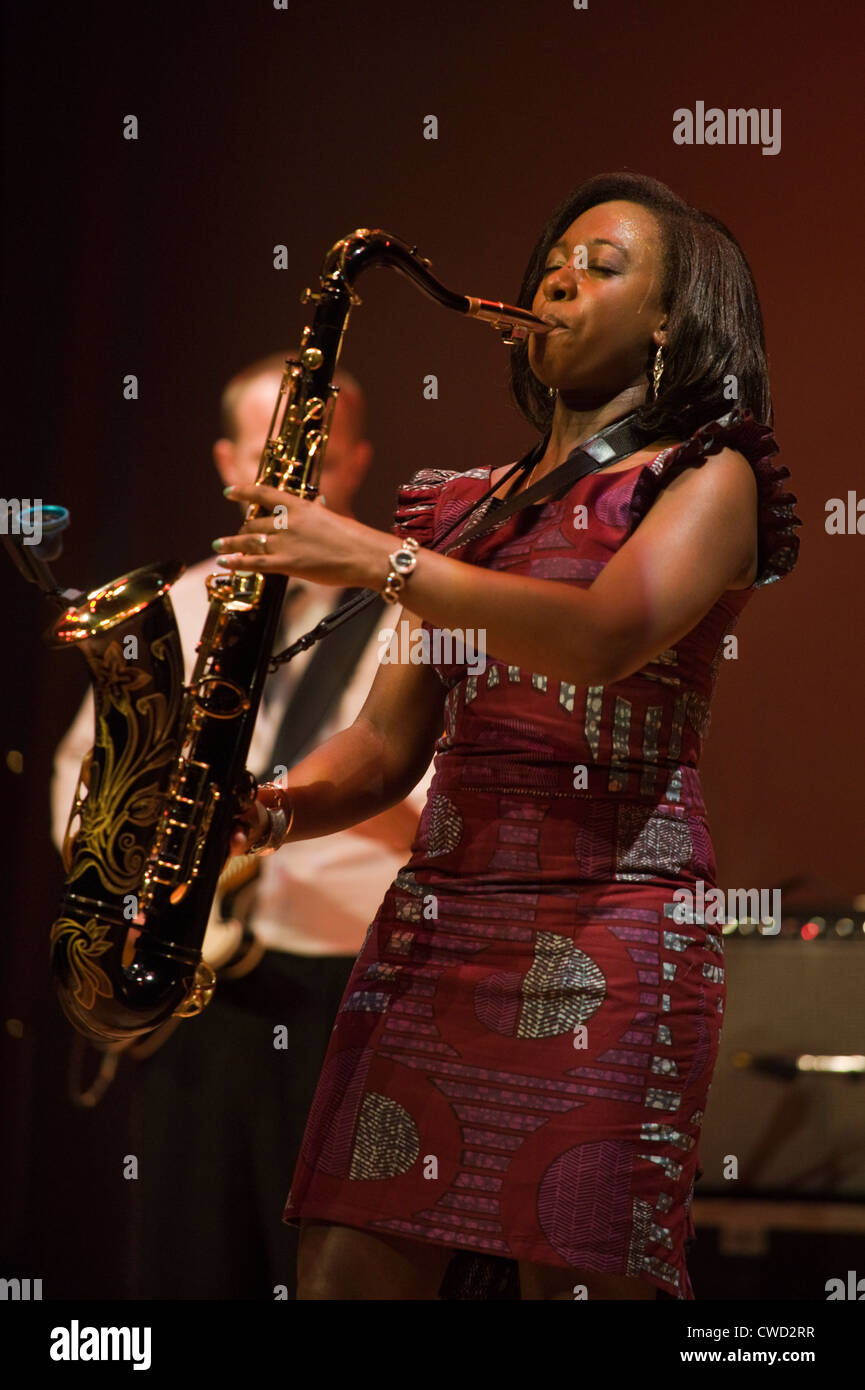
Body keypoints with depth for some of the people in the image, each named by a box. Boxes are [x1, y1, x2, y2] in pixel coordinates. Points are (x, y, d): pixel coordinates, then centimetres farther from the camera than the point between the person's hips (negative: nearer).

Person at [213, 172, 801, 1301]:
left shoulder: (706, 477, 5)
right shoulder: (474, 500, 22)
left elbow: (609, 635, -16)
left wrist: (378, 559, -18)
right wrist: (270, 811, 0)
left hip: (606, 921, -5)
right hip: (433, 914, 6)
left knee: (575, 1274, -11)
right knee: (345, 1272, -3)